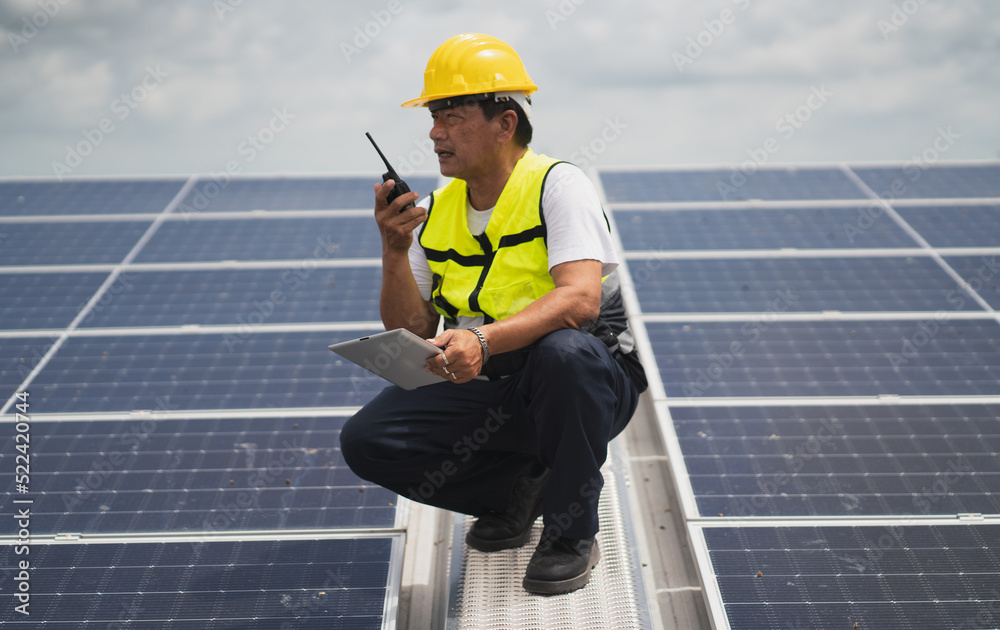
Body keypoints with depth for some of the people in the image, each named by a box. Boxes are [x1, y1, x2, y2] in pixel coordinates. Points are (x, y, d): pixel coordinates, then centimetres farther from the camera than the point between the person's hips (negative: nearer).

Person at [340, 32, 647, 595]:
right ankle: (517, 487, 8)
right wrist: (395, 252, -14)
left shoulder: (557, 185, -12)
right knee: (367, 441, -15)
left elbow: (581, 297, -28)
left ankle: (572, 532, -15)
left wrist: (483, 341, -43)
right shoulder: (434, 213, 5)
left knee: (564, 351, -39)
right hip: (485, 396, 5)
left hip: (586, 382, -5)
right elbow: (412, 335, 3)